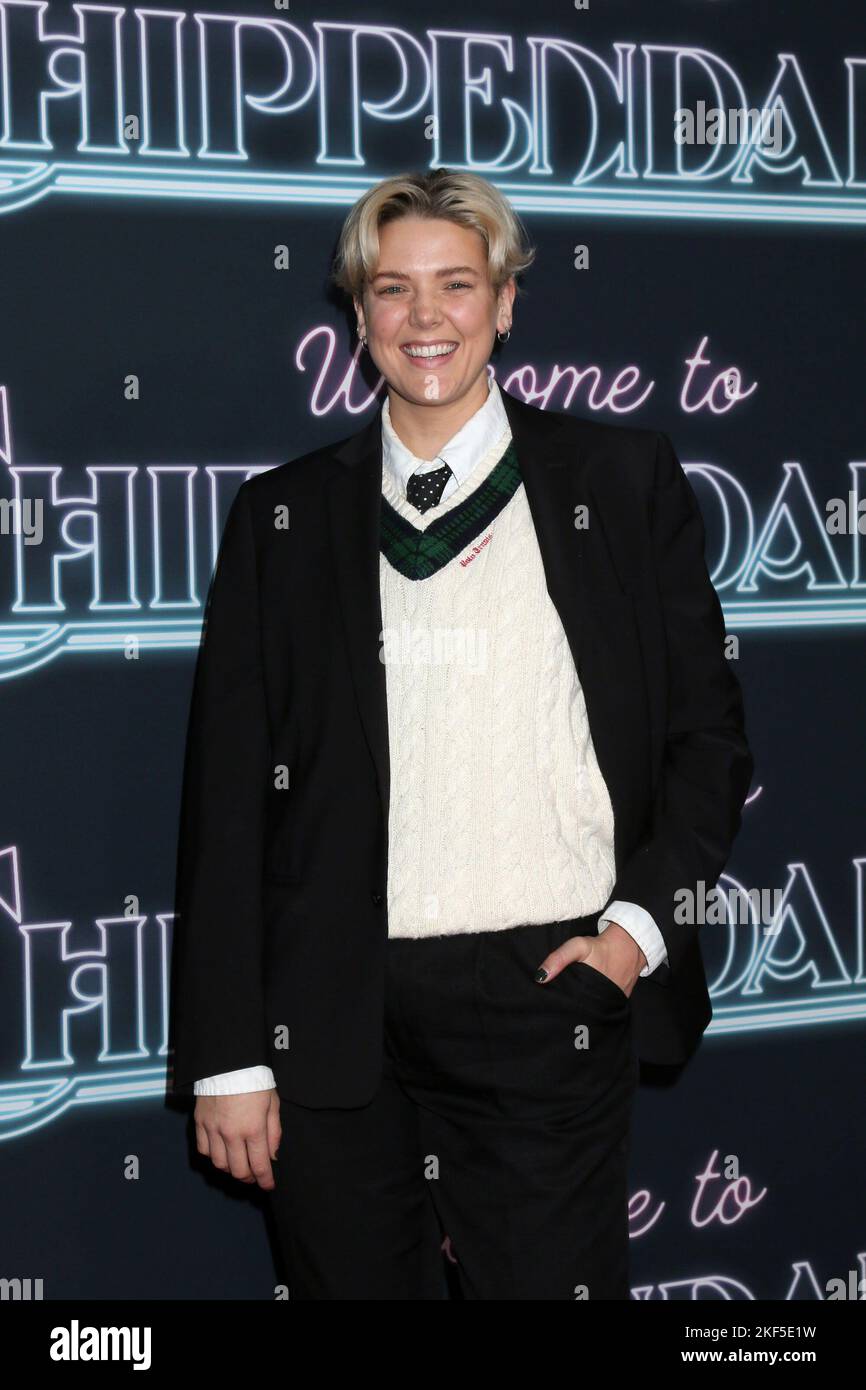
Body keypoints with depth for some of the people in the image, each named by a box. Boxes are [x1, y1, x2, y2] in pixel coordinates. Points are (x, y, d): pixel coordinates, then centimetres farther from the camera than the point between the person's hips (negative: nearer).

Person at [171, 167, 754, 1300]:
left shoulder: (623, 480, 7)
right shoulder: (285, 516, 9)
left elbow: (708, 734, 9)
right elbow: (227, 792, 6)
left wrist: (640, 923, -5)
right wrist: (228, 1057, 1)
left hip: (551, 1002, -1)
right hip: (335, 1019, 2)